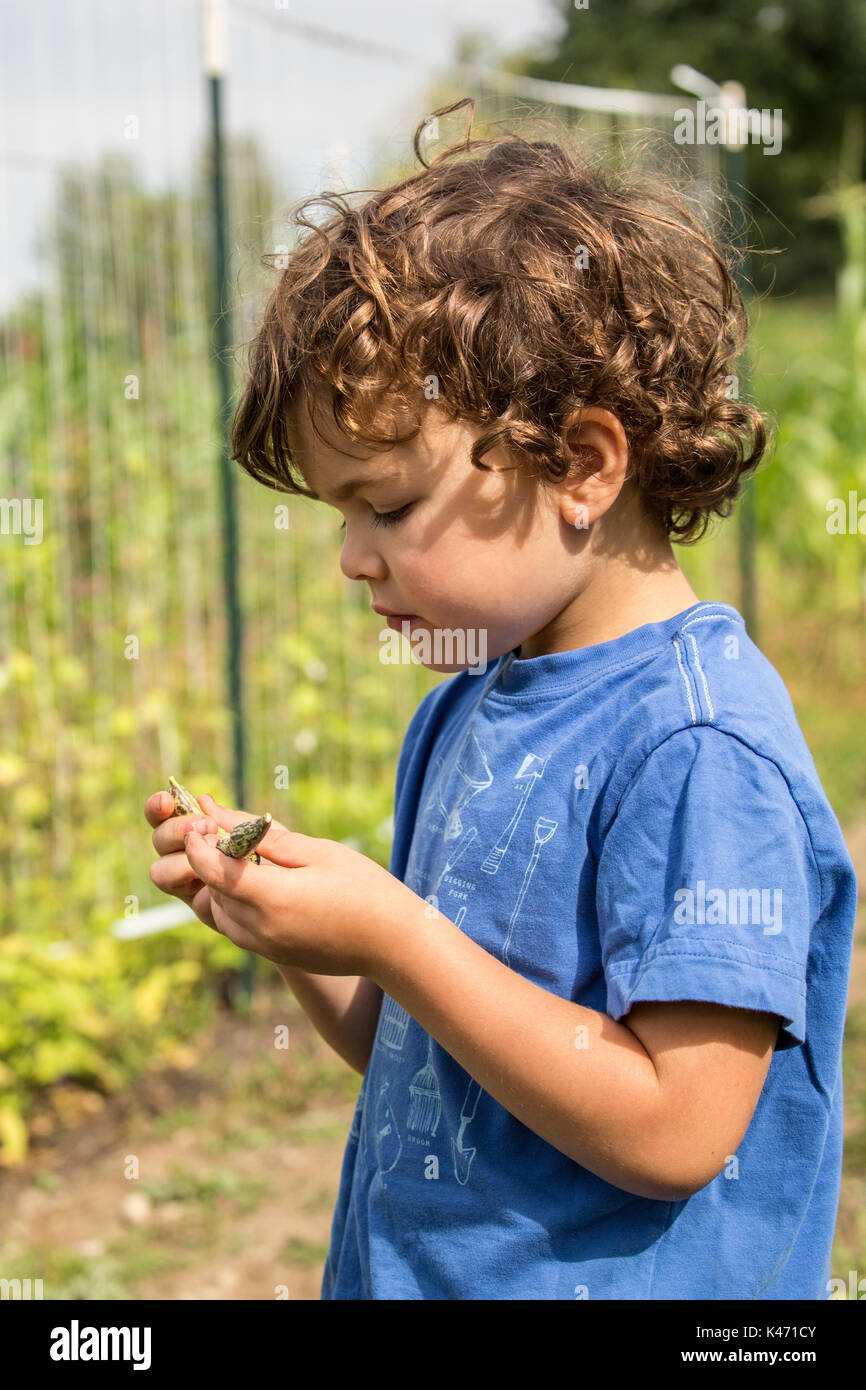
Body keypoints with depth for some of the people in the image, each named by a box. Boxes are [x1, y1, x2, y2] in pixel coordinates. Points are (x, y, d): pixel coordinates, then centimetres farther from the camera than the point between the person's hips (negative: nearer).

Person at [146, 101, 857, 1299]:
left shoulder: (698, 746, -21)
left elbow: (673, 1130, -25)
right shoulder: (463, 712, 4)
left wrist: (393, 938, -23)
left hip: (611, 1279, -7)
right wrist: (297, 934, -5)